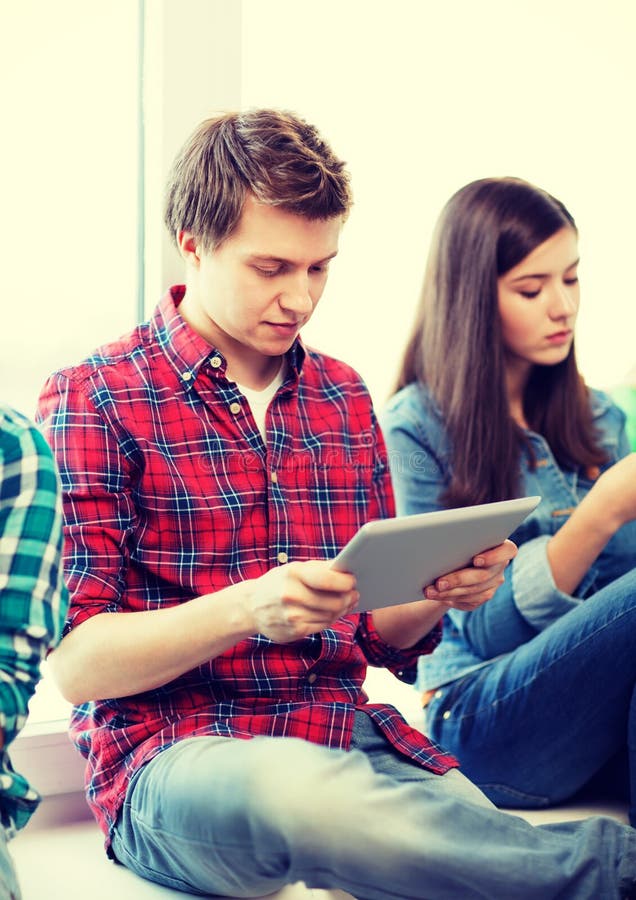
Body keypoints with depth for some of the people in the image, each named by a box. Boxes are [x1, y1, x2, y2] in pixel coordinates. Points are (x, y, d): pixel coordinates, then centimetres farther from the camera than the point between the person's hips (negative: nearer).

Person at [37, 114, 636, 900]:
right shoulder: (93, 399, -1)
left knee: (480, 826, -31)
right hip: (174, 756, -3)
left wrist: (440, 591, -5)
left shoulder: (345, 398, 14)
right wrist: (244, 609, -23)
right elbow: (74, 664, -7)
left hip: (348, 737, 4)